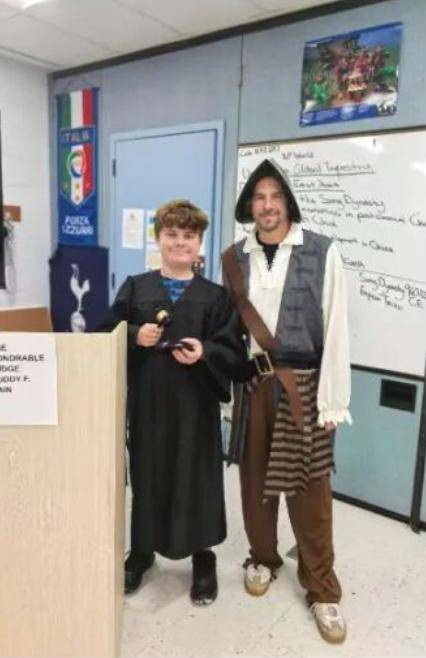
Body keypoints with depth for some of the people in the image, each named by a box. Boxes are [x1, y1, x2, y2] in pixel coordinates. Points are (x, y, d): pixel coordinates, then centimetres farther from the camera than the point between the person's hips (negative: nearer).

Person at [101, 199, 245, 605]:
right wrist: (135, 337, -16)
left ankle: (203, 559, 28)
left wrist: (204, 353, -21)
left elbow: (234, 351, -3)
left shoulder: (215, 296, 1)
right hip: (147, 401, 2)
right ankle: (140, 552, 35)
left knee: (197, 478, 7)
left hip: (195, 403, -1)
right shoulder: (135, 288, 4)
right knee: (146, 475, 13)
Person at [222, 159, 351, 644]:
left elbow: (335, 326, -8)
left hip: (303, 384, -3)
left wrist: (333, 400, -9)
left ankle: (322, 588, 25)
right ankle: (262, 558, 38)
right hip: (252, 382, 3)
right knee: (255, 478, 15)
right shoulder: (235, 257, 4)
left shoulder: (321, 252, -7)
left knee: (309, 488, 6)